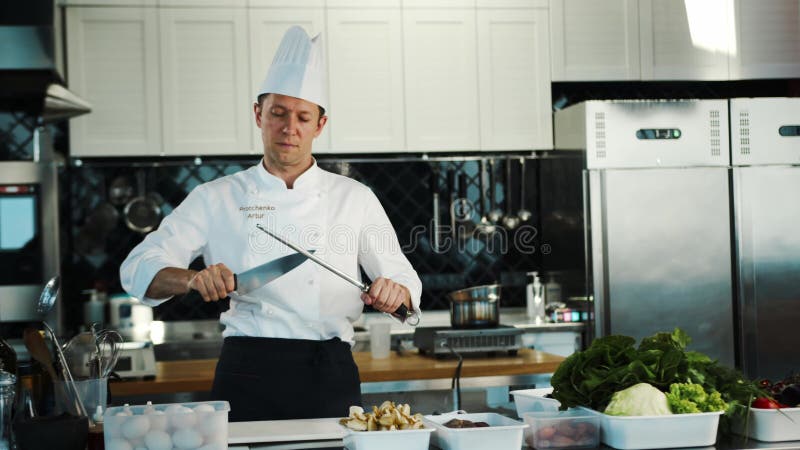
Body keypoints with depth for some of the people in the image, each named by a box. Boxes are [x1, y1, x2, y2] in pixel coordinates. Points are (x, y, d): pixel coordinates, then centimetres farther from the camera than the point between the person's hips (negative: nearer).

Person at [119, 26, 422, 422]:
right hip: (249, 375, -1)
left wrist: (395, 294, -15)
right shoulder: (217, 199, 6)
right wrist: (194, 279, -20)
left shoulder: (354, 198, 8)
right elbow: (138, 269, 1)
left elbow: (404, 282, 9)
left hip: (330, 377, 1)